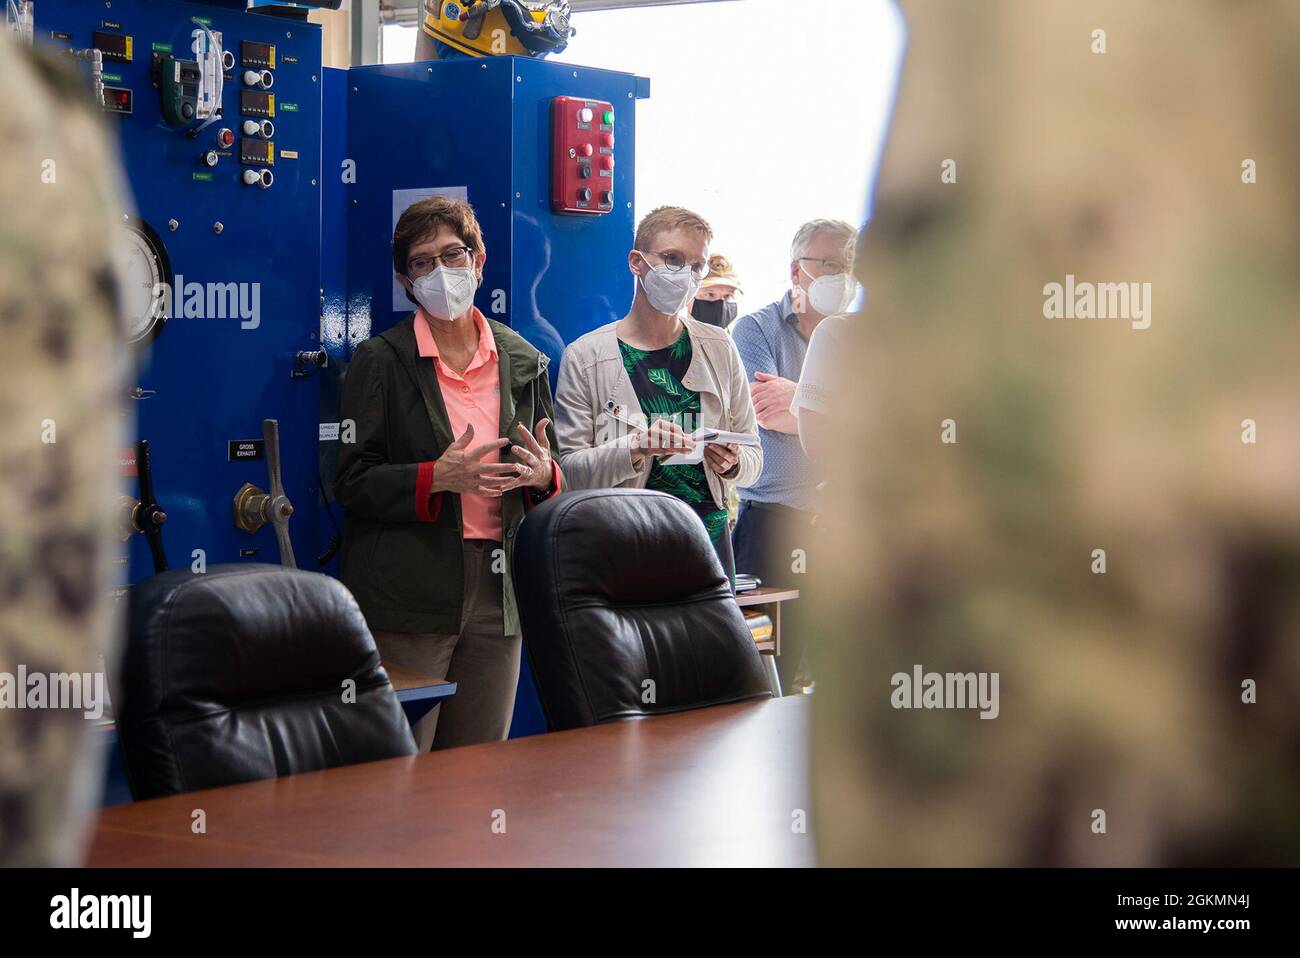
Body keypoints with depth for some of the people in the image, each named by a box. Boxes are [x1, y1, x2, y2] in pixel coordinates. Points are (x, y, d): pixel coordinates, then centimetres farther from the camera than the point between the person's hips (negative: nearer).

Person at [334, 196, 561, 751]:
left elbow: (552, 480, 19)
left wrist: (543, 476, -6)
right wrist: (438, 478, -20)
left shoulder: (522, 361, 12)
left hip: (497, 588, 4)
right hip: (408, 596, -4)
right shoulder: (381, 361, 0)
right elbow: (351, 482, -5)